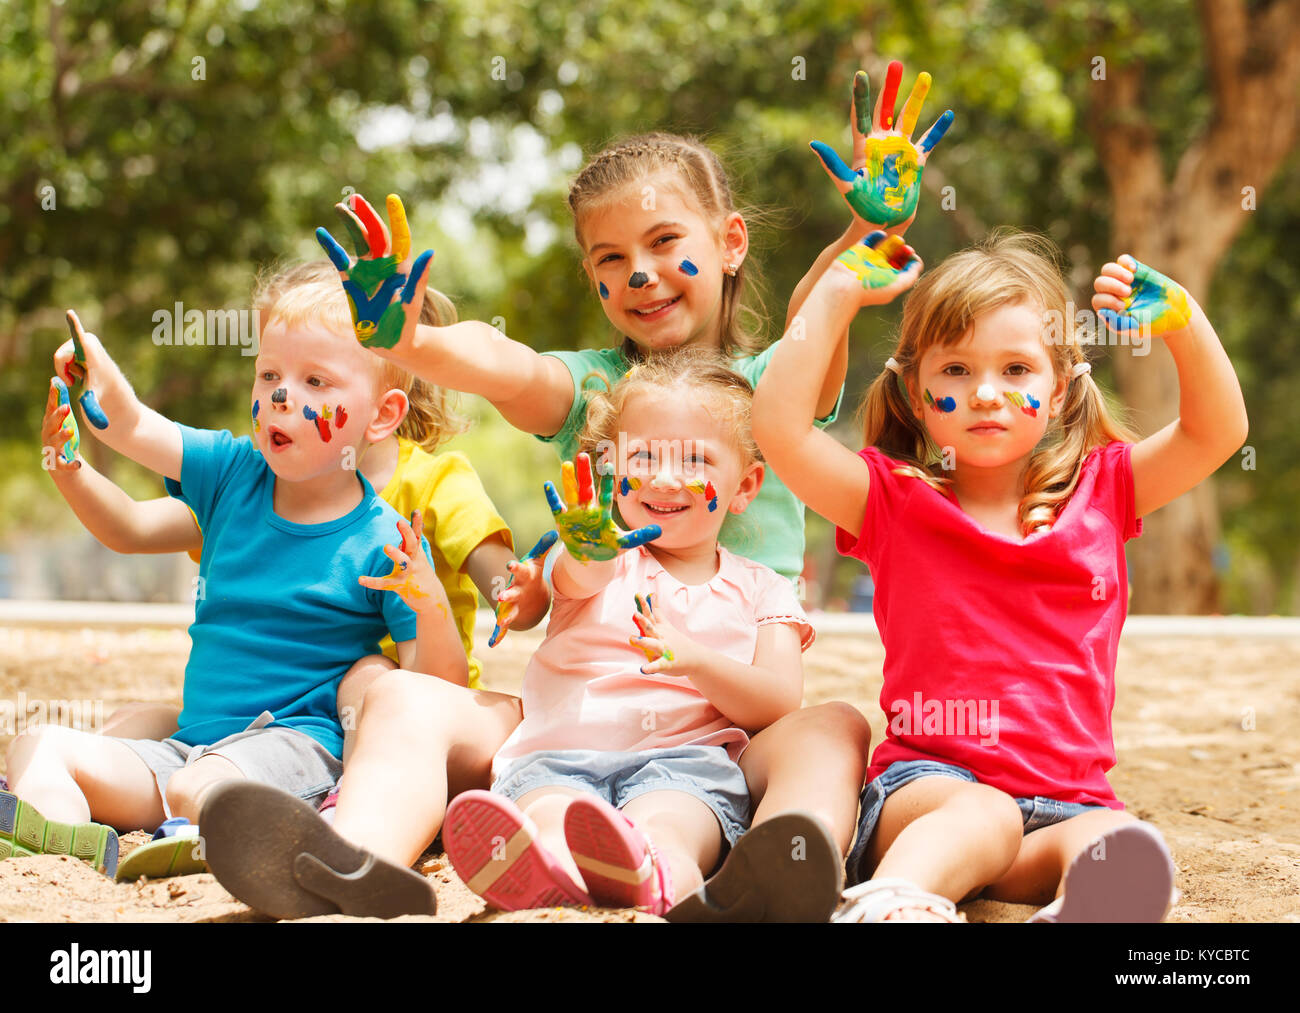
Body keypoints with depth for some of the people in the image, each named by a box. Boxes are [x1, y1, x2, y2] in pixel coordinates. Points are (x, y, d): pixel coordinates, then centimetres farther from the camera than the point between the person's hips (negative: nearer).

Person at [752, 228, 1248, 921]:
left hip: (1067, 800, 3)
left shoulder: (1099, 491, 16)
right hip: (929, 782, -3)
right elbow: (780, 426, -6)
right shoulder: (893, 500, 7)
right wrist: (836, 295, -2)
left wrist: (1182, 320, -2)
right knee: (984, 816, -37)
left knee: (1115, 843, -31)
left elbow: (1219, 432, 11)